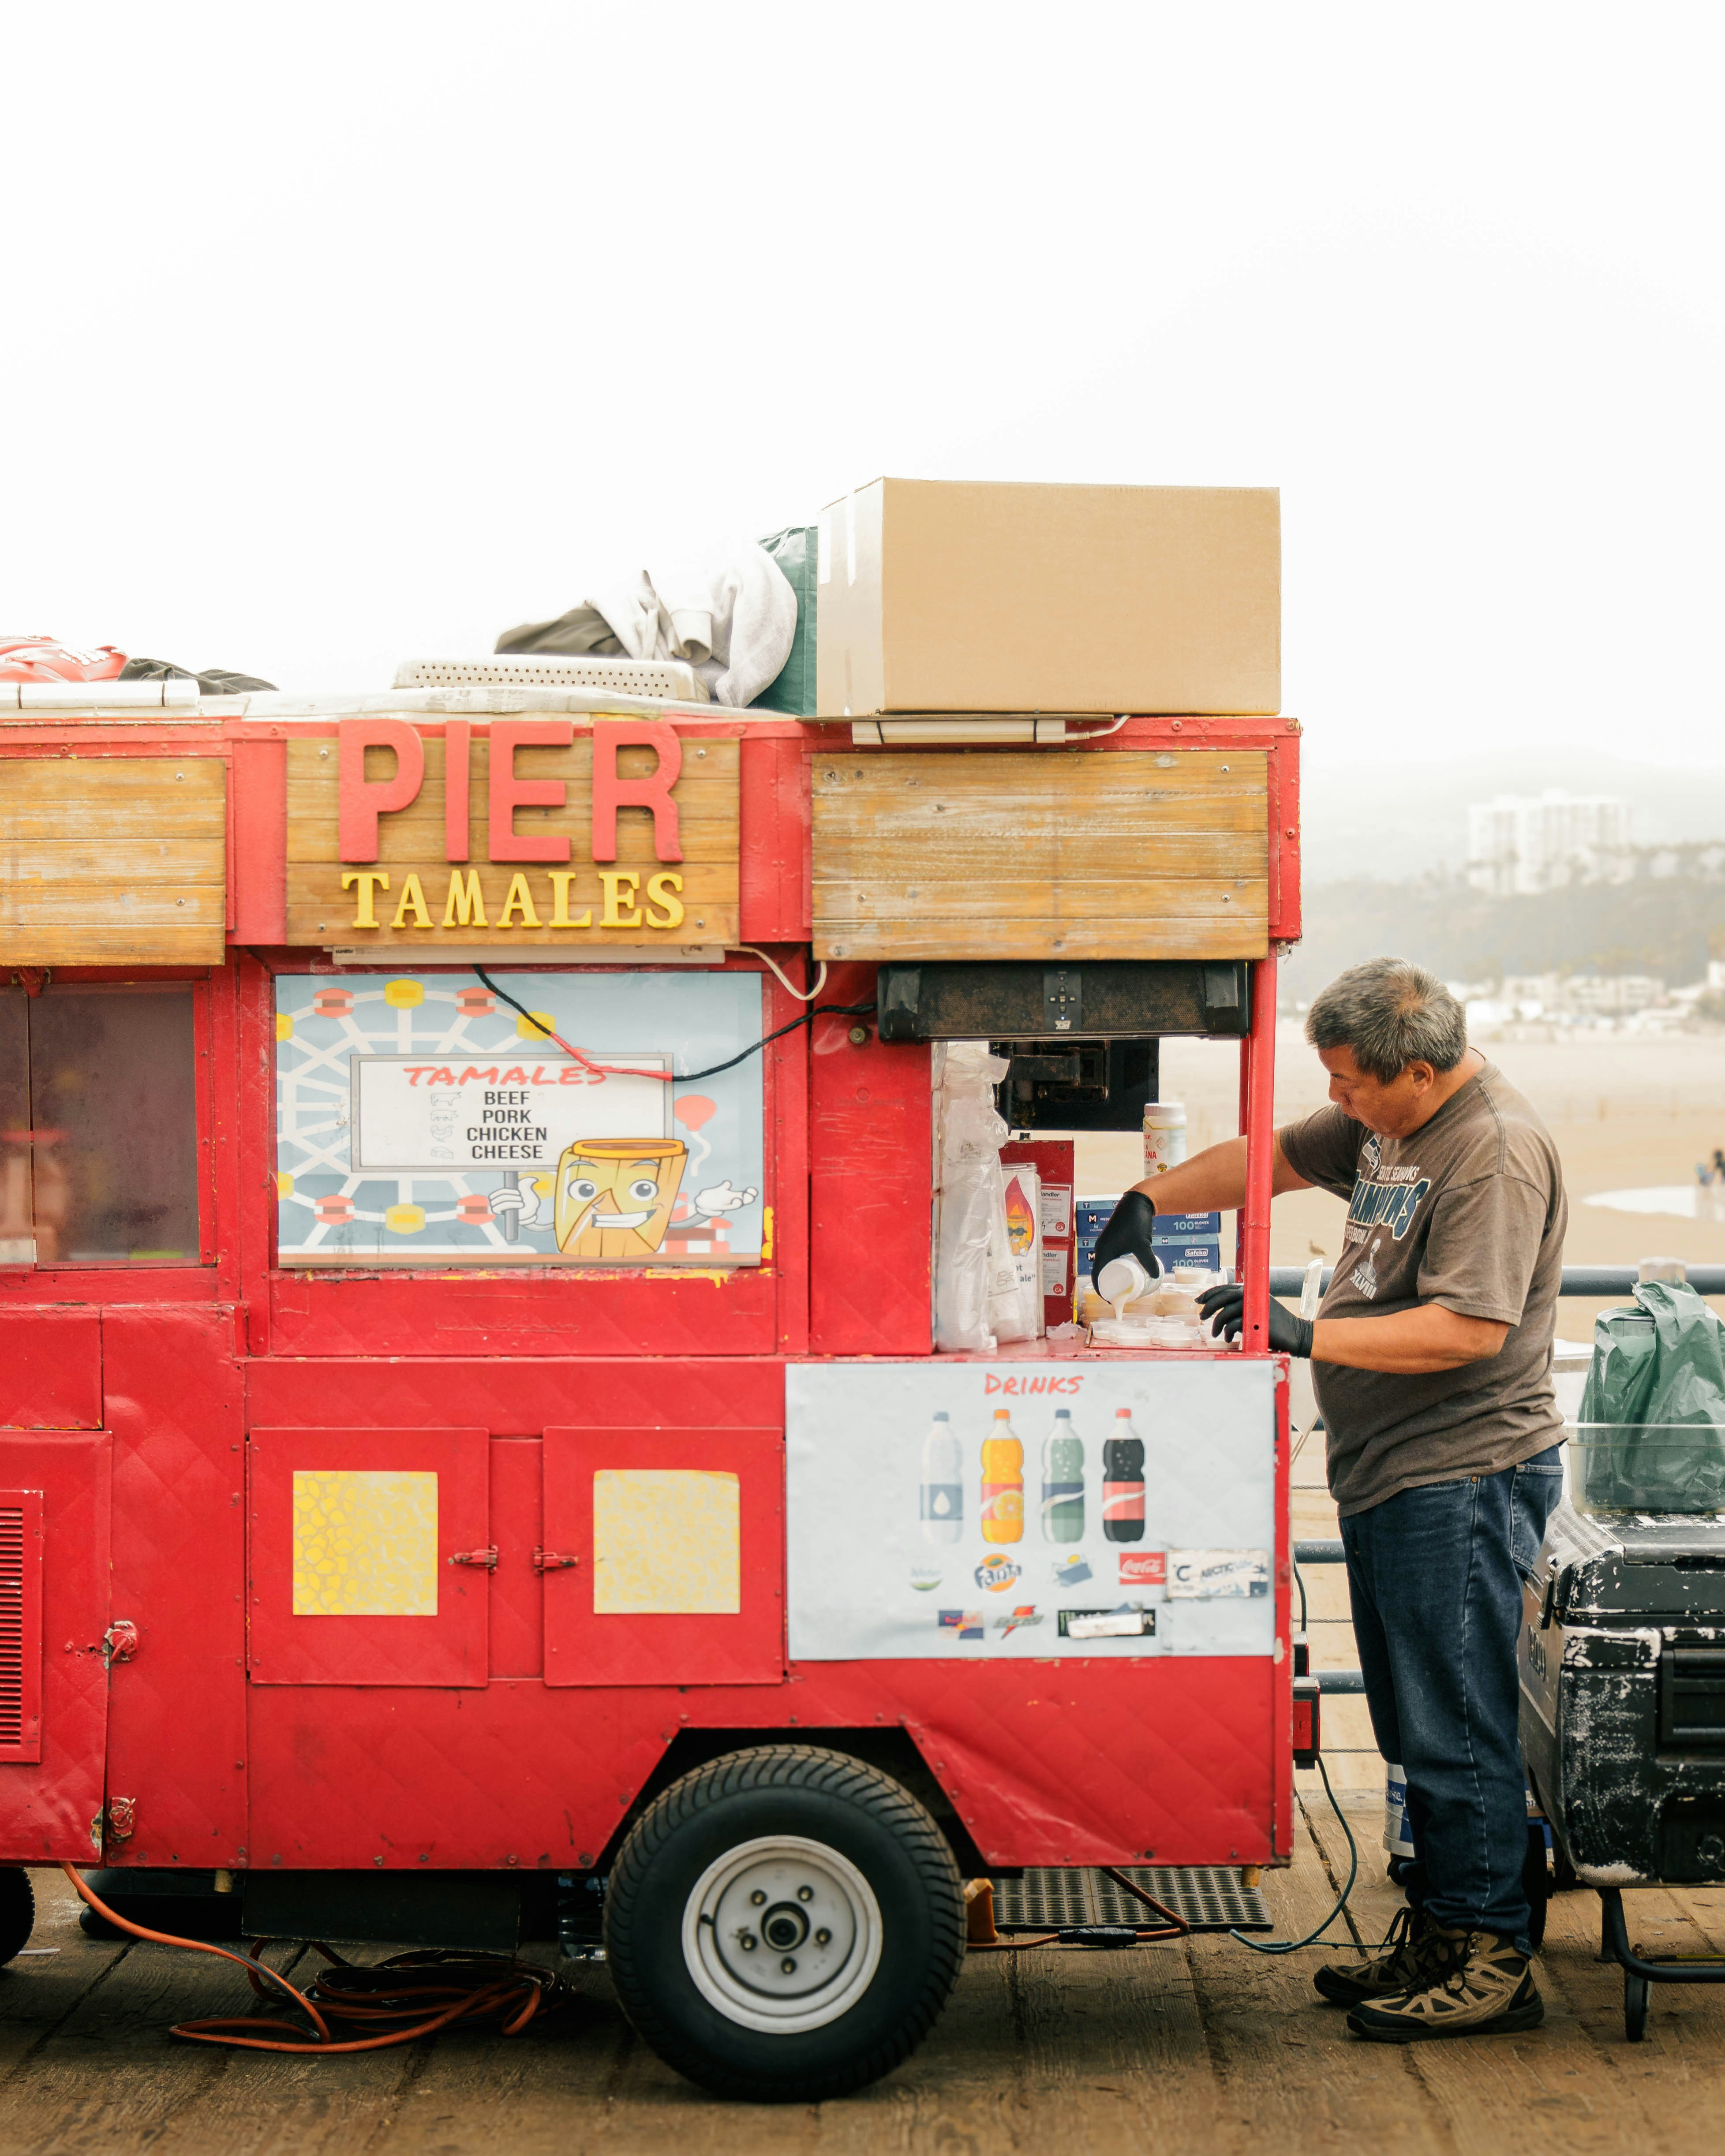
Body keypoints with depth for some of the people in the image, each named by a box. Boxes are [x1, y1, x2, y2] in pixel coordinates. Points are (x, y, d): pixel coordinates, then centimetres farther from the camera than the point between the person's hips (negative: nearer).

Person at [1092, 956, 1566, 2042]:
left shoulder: (1497, 1150, -19)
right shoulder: (1387, 1124, 11)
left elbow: (1473, 1328, -26)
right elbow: (1273, 1159, 23)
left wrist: (1307, 1334, -25)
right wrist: (1152, 1199, 8)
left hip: (1465, 1476, -10)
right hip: (1390, 1472, 10)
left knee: (1457, 1729, -5)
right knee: (1418, 1725, 15)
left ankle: (1494, 1963, 3)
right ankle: (1435, 1940, 24)